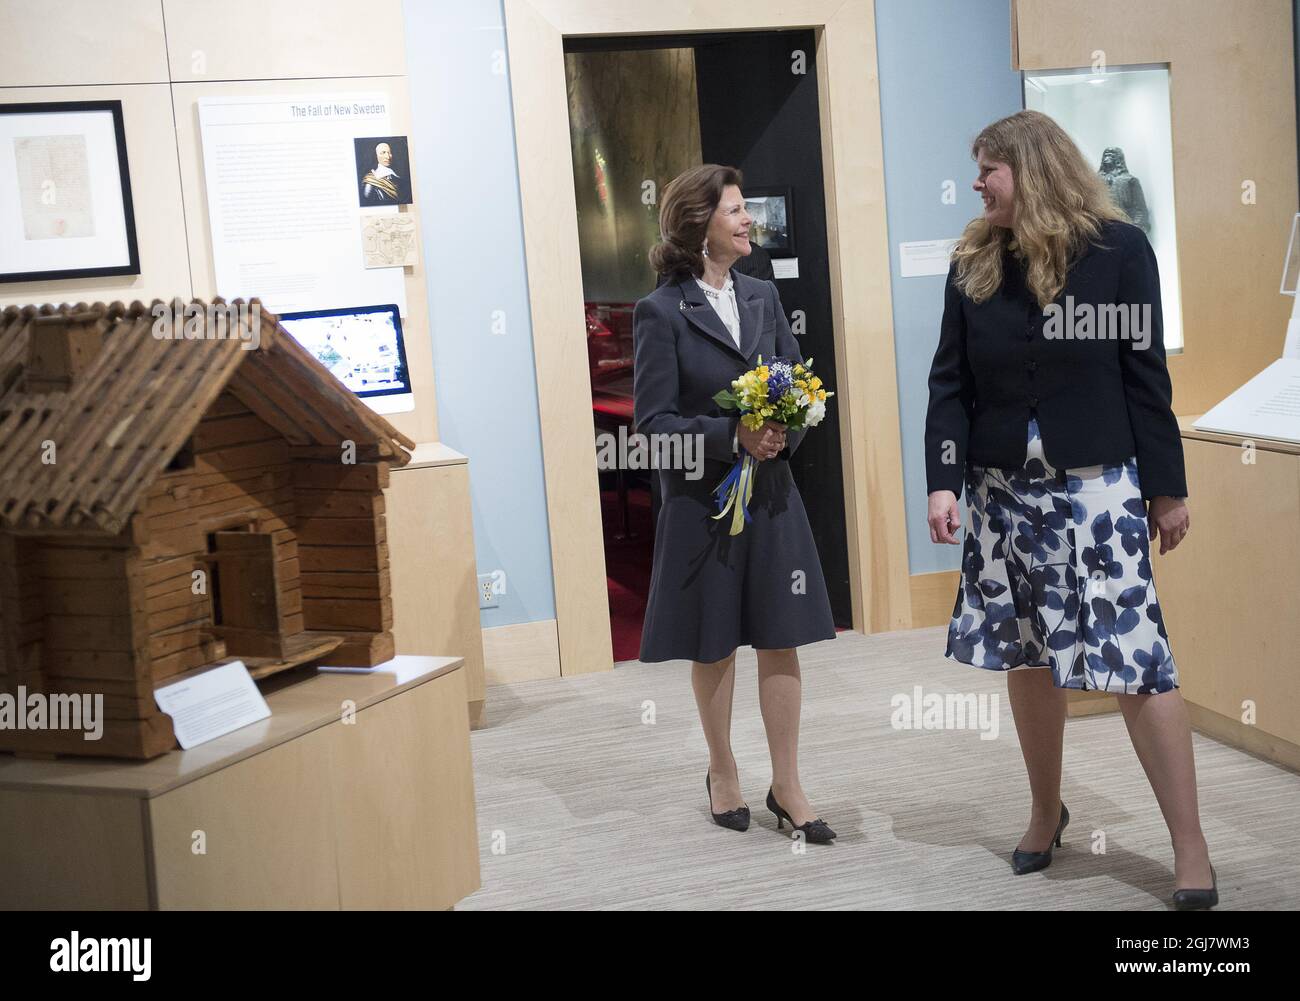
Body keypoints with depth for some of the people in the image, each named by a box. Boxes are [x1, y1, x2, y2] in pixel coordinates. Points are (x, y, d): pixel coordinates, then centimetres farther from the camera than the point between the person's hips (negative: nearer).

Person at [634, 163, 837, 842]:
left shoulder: (763, 297, 8)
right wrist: (733, 436, -21)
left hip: (770, 493, 4)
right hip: (701, 500, -4)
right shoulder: (661, 313, -9)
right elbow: (654, 420, -12)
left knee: (781, 639, 5)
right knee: (713, 646, 9)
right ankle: (722, 773, 28)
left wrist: (782, 434, -10)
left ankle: (787, 787, 14)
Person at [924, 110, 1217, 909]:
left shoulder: (1118, 248, -4)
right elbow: (951, 382, 5)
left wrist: (1168, 487, -2)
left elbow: (1146, 377, -3)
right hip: (1005, 491, 4)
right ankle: (1047, 812, 29)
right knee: (1028, 659, 10)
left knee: (1136, 661, -6)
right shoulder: (973, 264, 6)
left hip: (1098, 488, -4)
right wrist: (945, 481, -5)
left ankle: (1191, 848, 2)